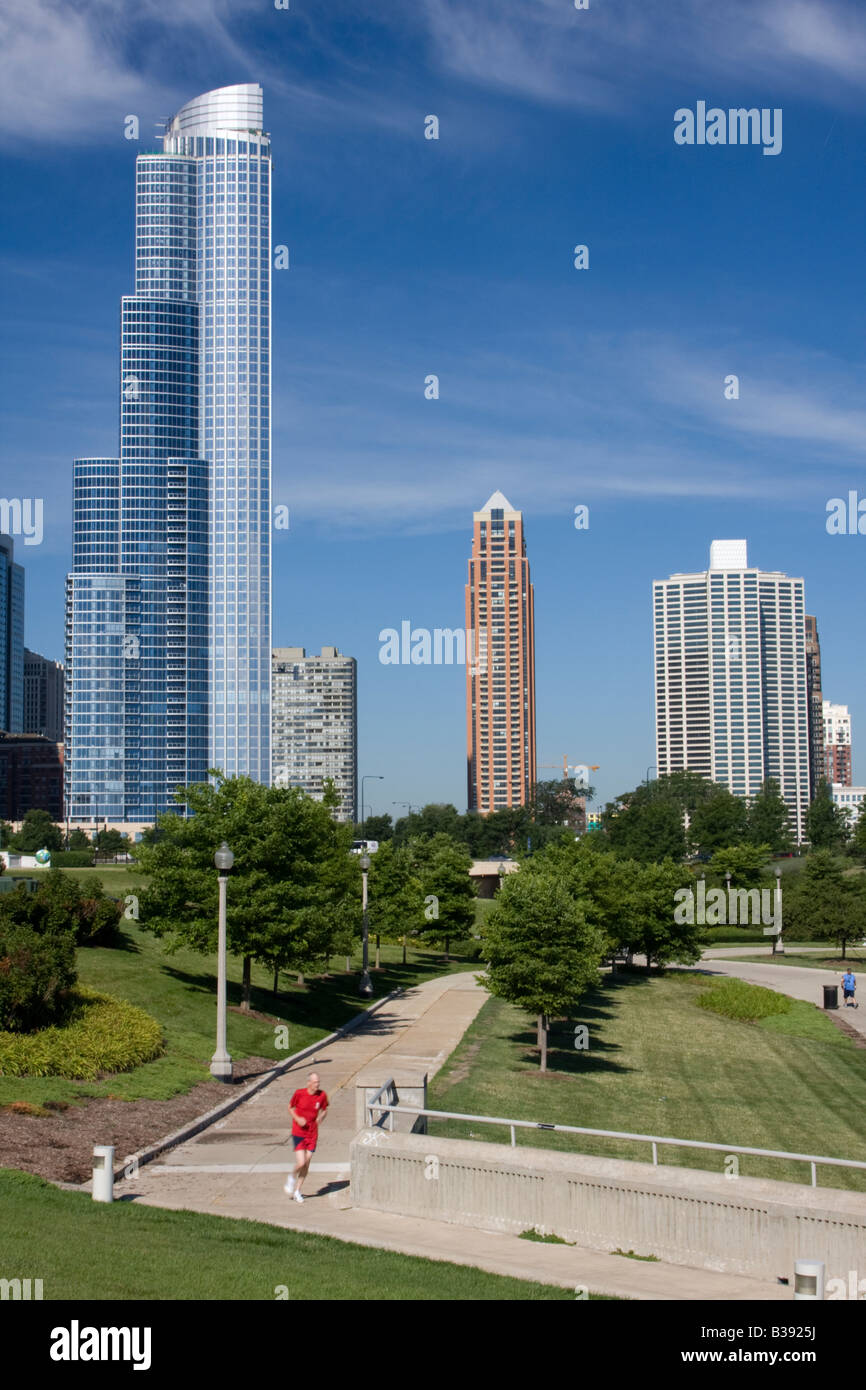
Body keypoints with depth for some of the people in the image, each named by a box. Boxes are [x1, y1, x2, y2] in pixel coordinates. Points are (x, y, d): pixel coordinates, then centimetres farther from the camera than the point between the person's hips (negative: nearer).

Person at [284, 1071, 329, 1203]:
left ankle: (297, 1191, 23)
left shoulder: (322, 1095, -4)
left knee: (307, 1165, 6)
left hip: (312, 1134, 3)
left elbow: (324, 1110, 12)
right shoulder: (299, 1094, -12)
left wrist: (320, 1117, -10)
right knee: (301, 1163, -13)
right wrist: (297, 1119, -14)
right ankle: (292, 1177, 20)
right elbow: (290, 1108, 2)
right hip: (298, 1133, -3)